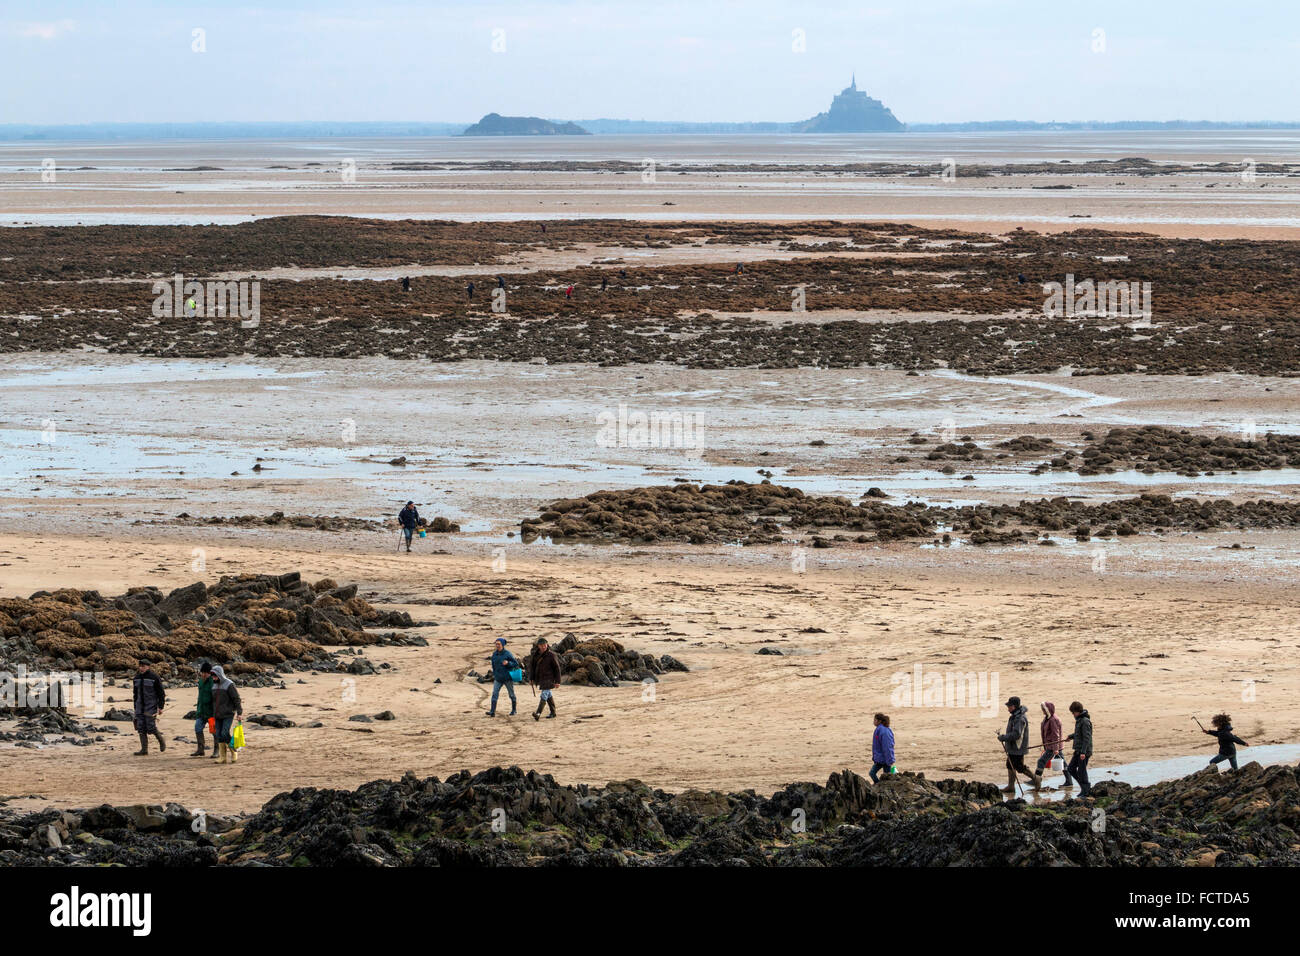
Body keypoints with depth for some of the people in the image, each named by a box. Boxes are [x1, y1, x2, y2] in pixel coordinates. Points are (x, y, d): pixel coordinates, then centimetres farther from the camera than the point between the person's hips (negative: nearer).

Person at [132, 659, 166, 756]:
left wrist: (160, 707, -10)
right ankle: (144, 750, 2)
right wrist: (135, 708, 18)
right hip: (140, 707, 6)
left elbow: (161, 693, -6)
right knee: (141, 728, 0)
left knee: (151, 727, -9)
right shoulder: (137, 678, 11)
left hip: (151, 707, -6)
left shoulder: (154, 678, -8)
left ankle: (162, 741, 17)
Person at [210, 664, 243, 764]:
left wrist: (239, 713, -15)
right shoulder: (214, 685, 11)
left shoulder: (229, 685, -10)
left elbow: (237, 699, -11)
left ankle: (234, 753, 2)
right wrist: (212, 715, 20)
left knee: (225, 734, -15)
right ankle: (223, 757, 6)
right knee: (219, 736, 2)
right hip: (218, 715, 7)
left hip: (228, 714, -7)